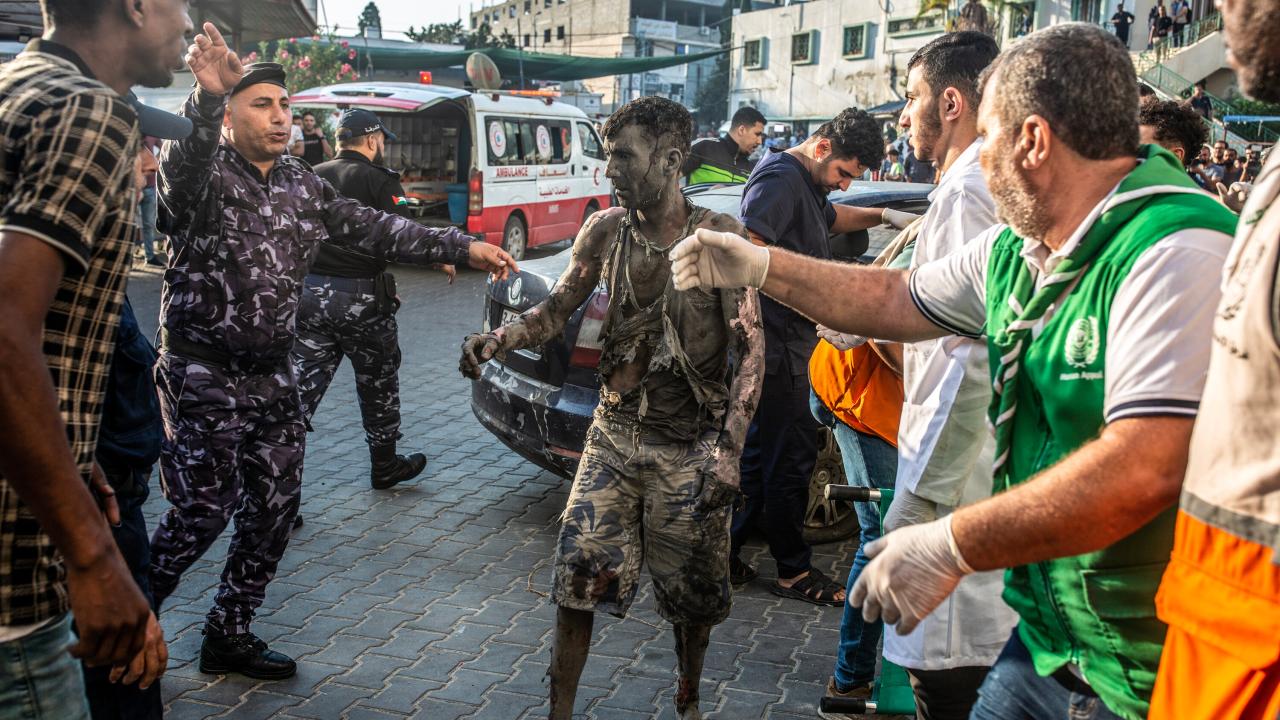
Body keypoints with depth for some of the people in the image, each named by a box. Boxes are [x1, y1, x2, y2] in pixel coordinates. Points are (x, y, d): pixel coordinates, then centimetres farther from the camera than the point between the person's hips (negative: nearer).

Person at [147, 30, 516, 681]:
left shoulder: (303, 186, 11)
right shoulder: (203, 173, -9)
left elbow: (375, 230, 10)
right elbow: (183, 158, -33)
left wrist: (462, 248, 3)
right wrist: (208, 96, -54)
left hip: (272, 376, 7)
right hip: (203, 375, -6)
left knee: (273, 507, 9)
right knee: (202, 512, -5)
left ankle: (229, 635, 26)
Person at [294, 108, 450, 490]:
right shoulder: (379, 180, -8)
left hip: (309, 292, 5)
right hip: (361, 297, -4)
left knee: (303, 384, 6)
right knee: (378, 385, 13)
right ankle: (385, 466, 26)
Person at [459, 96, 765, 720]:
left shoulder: (718, 236, -11)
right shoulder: (605, 231, 1)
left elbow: (750, 348, -12)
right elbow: (556, 310, 4)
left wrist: (730, 450, -18)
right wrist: (497, 340, -17)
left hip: (690, 446, -3)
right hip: (614, 435, 3)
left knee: (692, 591, 11)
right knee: (577, 574, -1)